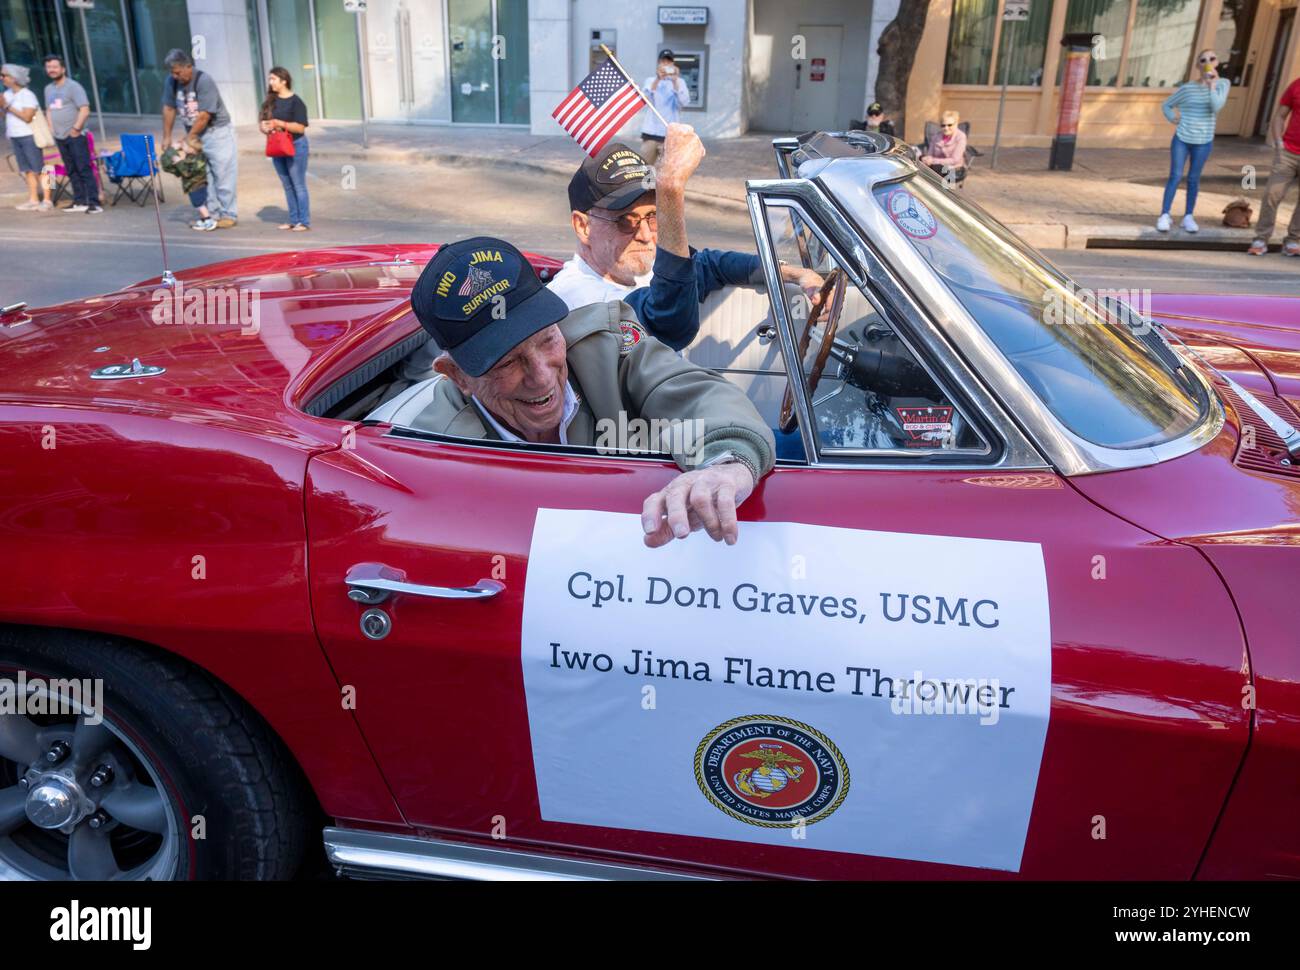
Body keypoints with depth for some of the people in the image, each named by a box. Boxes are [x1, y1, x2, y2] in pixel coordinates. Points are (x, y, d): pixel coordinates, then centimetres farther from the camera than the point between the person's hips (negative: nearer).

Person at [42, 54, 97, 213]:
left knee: (84, 169, -10)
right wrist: (51, 129, 11)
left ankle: (94, 203, -12)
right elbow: (48, 110, 23)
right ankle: (79, 202, 12)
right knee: (71, 171, 8)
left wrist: (76, 128, -16)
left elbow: (85, 110, -13)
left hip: (75, 135, -7)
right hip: (60, 137, 7)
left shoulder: (73, 86, -6)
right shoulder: (48, 89, 16)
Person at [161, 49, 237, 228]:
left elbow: (204, 116, -21)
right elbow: (169, 109, 5)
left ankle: (229, 215, 1)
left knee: (223, 175, -6)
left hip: (217, 131, -6)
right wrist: (167, 137, 2)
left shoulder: (204, 80, -20)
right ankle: (213, 214, 11)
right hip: (195, 134, 6)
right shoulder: (171, 82, -1)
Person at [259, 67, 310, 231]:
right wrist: (264, 127, -10)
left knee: (299, 185, -3)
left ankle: (304, 222, 1)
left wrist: (279, 123, -21)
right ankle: (293, 220, 18)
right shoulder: (271, 101, 8)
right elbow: (263, 120, 13)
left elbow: (300, 127, -15)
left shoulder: (296, 102, -10)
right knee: (287, 186, 11)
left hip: (295, 146, -7)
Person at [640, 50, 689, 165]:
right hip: (650, 132, 2)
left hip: (670, 134, -2)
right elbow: (645, 98, -9)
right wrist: (657, 80, -20)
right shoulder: (651, 80, 10)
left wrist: (675, 82, -17)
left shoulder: (679, 82, 7)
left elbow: (684, 102, -10)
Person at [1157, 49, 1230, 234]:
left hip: (1203, 141, 1)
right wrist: (1173, 119, -6)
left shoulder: (1222, 84, -2)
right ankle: (1165, 215, -1)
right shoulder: (1187, 88, -3)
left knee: (1194, 179, 7)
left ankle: (1188, 217, 12)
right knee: (1175, 176, -4)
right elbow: (1166, 105, 8)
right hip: (1181, 138, -1)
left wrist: (1212, 84, -19)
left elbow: (1216, 107, -17)